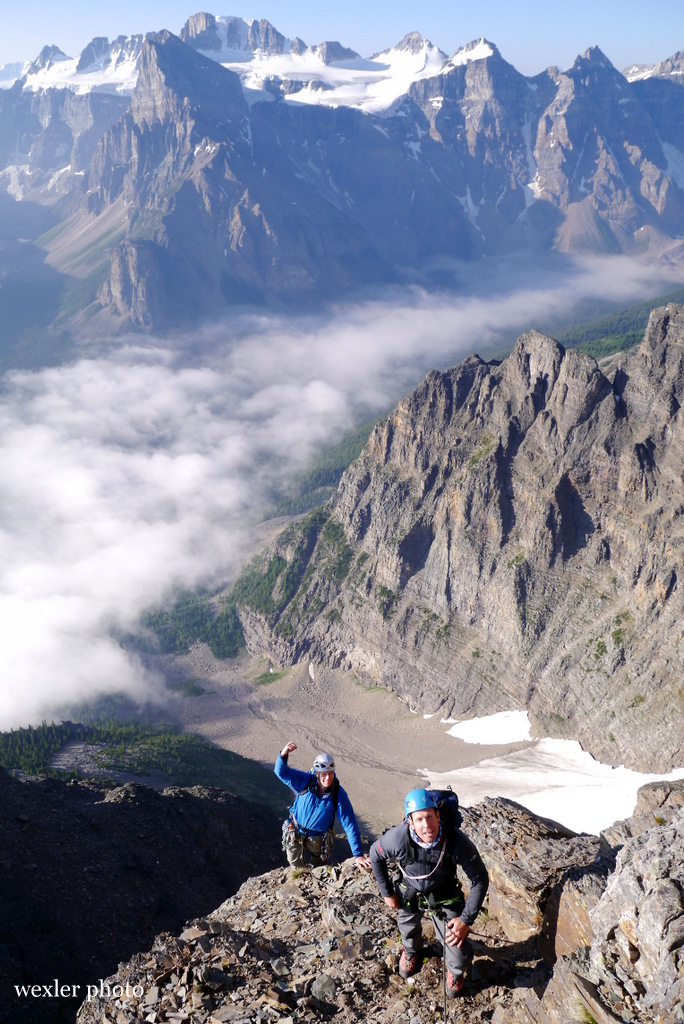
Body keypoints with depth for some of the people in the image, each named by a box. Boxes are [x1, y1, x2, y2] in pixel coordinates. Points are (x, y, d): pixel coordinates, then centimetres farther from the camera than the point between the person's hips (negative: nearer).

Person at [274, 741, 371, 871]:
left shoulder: (338, 794, -26)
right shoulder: (305, 781, -23)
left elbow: (350, 825, -24)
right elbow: (282, 772, -26)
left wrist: (358, 854, -28)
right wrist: (284, 754, -49)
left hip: (318, 838, 0)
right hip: (295, 832, 0)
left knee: (319, 868, 23)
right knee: (297, 869, 19)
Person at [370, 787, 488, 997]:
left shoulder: (458, 842, -37)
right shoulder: (397, 838, -35)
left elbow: (480, 879, -21)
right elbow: (376, 855, -10)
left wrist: (466, 920, -20)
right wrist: (387, 893, -2)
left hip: (445, 897, -1)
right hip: (410, 893, 2)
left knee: (457, 942, -6)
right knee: (408, 930, 25)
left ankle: (456, 973, 34)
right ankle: (411, 952, 65)